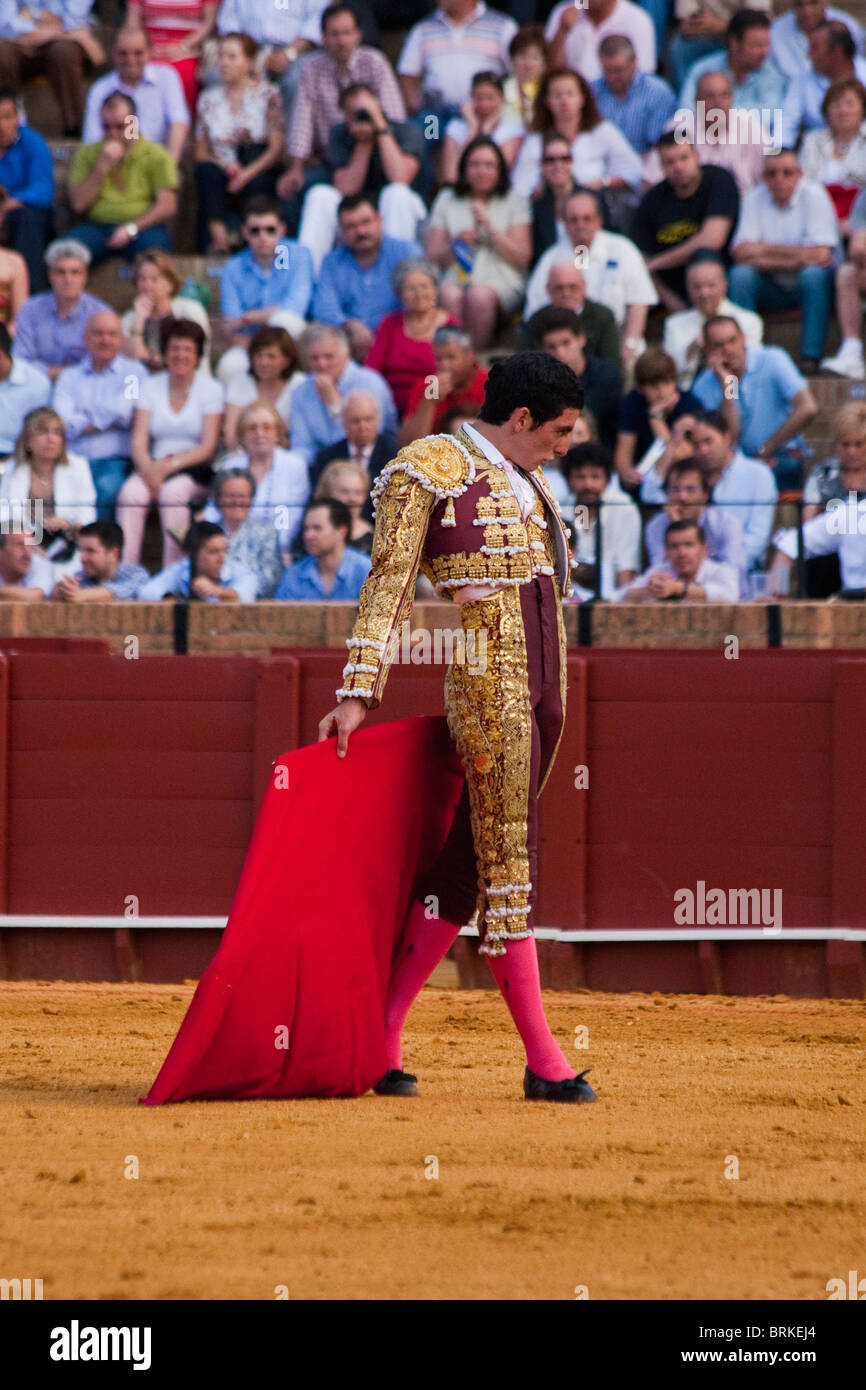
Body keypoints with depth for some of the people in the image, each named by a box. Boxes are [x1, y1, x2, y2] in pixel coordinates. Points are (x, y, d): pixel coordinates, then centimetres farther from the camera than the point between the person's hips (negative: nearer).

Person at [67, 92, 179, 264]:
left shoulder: (156, 156, 6)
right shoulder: (86, 154, 13)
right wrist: (103, 166, -4)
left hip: (142, 227, -2)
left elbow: (167, 206, -2)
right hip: (98, 226, 2)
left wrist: (131, 229, -15)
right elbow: (78, 205, 4)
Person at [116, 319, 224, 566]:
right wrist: (148, 469, -19)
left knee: (173, 491, -35)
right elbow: (139, 441, 2)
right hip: (156, 465, 2)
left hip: (195, 470, -2)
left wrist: (170, 465, -18)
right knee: (131, 492, -30)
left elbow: (208, 447, -4)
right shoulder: (150, 386, 11)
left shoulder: (210, 389, 3)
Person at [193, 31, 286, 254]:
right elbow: (201, 152, 10)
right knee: (207, 170, -32)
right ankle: (218, 236, -43)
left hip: (259, 173, -2)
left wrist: (249, 173, -19)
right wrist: (223, 166, -13)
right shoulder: (209, 98, 14)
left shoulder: (267, 94, 6)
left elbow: (277, 148, -2)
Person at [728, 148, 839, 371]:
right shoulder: (755, 199, -4)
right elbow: (742, 252, -14)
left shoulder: (814, 195, -12)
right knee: (740, 274, -24)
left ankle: (811, 356, -31)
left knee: (814, 273, -34)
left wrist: (767, 250, -14)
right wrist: (797, 256, -19)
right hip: (772, 288, 3)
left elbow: (820, 255, -19)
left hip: (809, 285, -3)